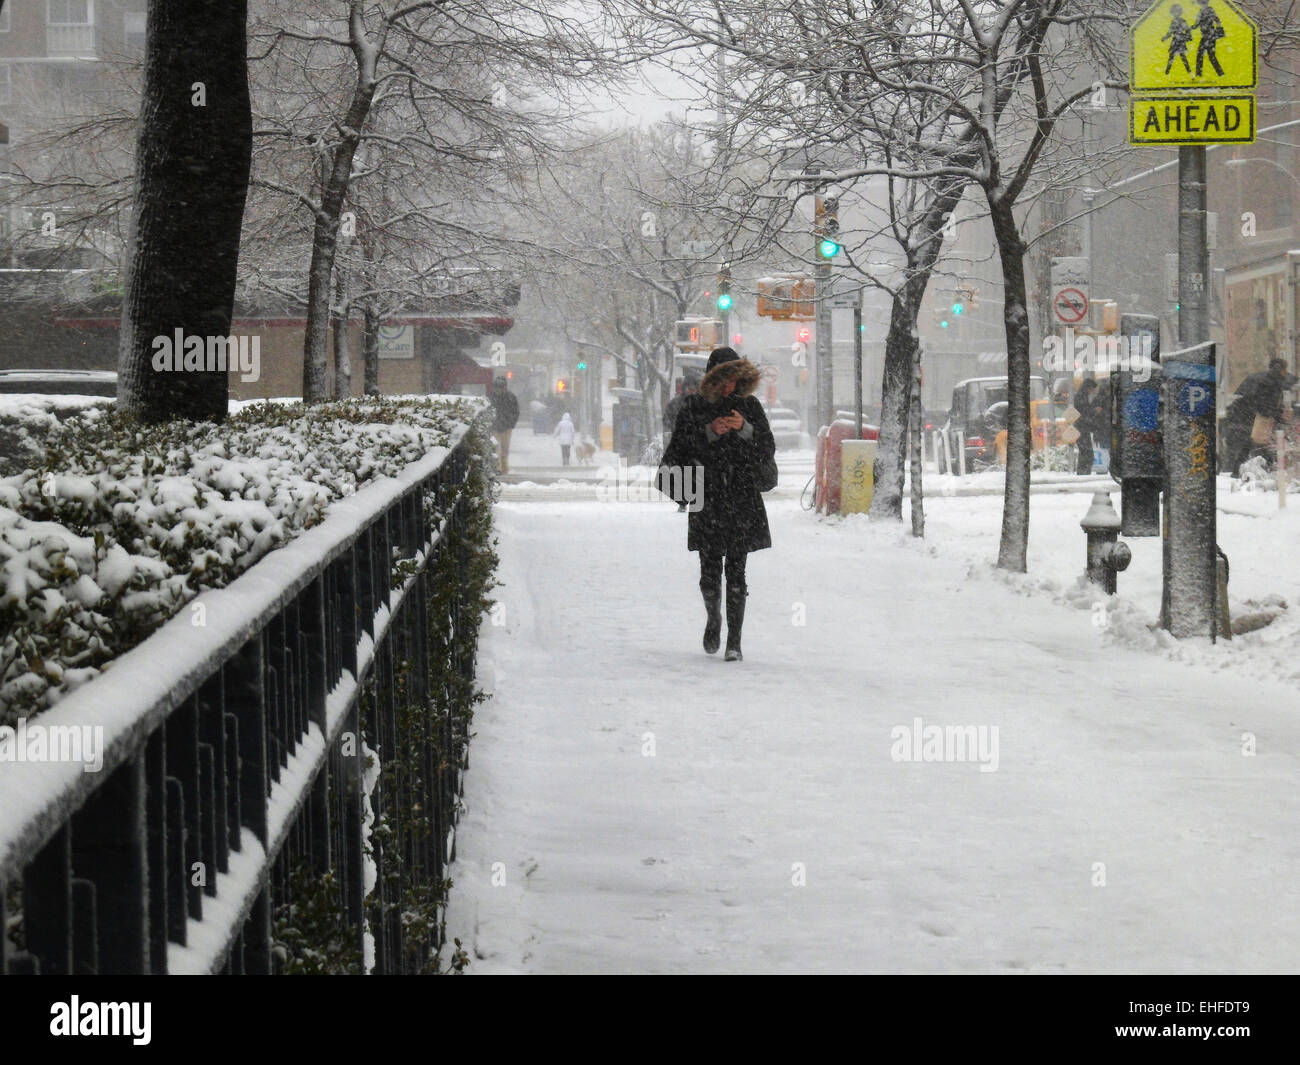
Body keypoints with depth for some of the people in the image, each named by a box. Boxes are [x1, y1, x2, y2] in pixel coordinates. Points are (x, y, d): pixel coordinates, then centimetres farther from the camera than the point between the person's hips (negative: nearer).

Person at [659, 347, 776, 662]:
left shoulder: (749, 405, 6)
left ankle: (734, 642, -1)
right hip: (707, 500, 0)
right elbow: (677, 452, -2)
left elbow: (768, 451, 3)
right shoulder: (693, 407, 4)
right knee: (710, 571, 0)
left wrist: (745, 429, -14)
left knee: (736, 572, -4)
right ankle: (713, 619, 30)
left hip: (743, 499, 0)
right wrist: (709, 432, -15)